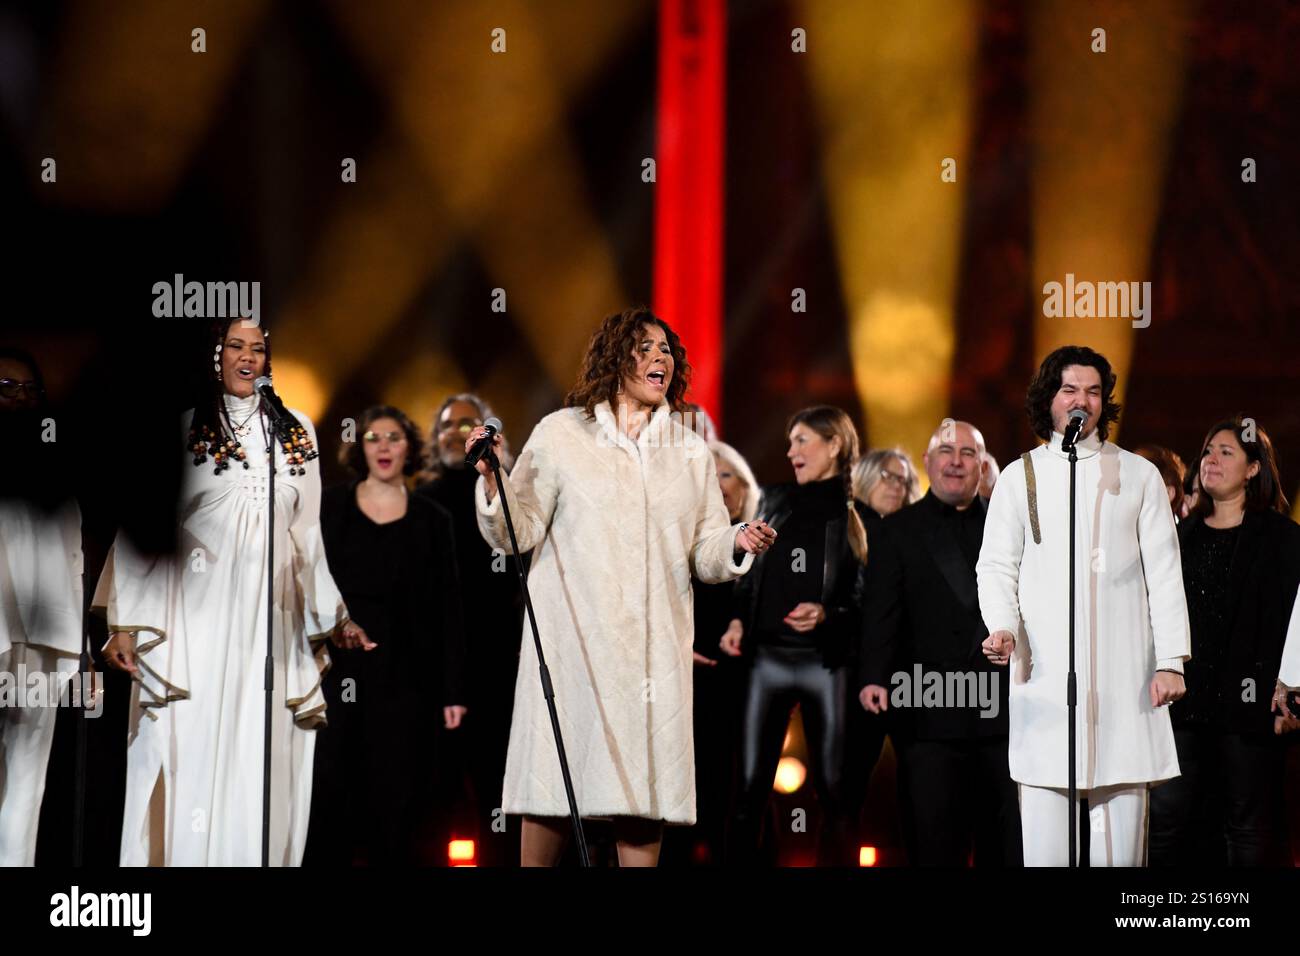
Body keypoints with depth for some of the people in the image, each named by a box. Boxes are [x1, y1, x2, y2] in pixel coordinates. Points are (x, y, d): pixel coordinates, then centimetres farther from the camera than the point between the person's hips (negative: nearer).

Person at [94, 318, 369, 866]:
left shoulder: (295, 432, 13)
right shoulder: (180, 429, 3)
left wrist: (333, 617, 15)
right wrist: (125, 623, -7)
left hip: (271, 622, 3)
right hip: (193, 620, -3)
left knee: (263, 770, 0)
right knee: (190, 763, -7)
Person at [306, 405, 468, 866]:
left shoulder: (431, 520, 9)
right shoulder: (329, 508, 8)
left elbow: (448, 609, 6)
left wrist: (453, 691, 0)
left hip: (404, 676, 0)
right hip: (337, 671, 0)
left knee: (396, 797, 0)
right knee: (330, 792, -4)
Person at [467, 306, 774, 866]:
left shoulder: (690, 451, 14)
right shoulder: (560, 434, 4)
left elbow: (704, 555, 12)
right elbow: (517, 532, 0)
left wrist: (736, 547, -10)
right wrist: (491, 478, -17)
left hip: (654, 647, 3)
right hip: (573, 643, -3)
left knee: (643, 779, -1)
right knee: (556, 778, -5)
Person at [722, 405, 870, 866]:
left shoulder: (861, 516, 3)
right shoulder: (775, 502, 15)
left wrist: (827, 615, -16)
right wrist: (738, 621, 3)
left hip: (826, 665, -3)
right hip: (767, 658, 3)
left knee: (833, 790, -2)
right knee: (750, 789, -2)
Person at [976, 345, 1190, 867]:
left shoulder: (1139, 476, 12)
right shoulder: (1019, 477, 11)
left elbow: (1163, 572, 8)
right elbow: (996, 565, 6)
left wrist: (1171, 661, -1)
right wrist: (1002, 626, -14)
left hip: (1122, 666, 0)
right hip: (1045, 667, 0)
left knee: (1122, 804, -4)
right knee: (1045, 812, -5)